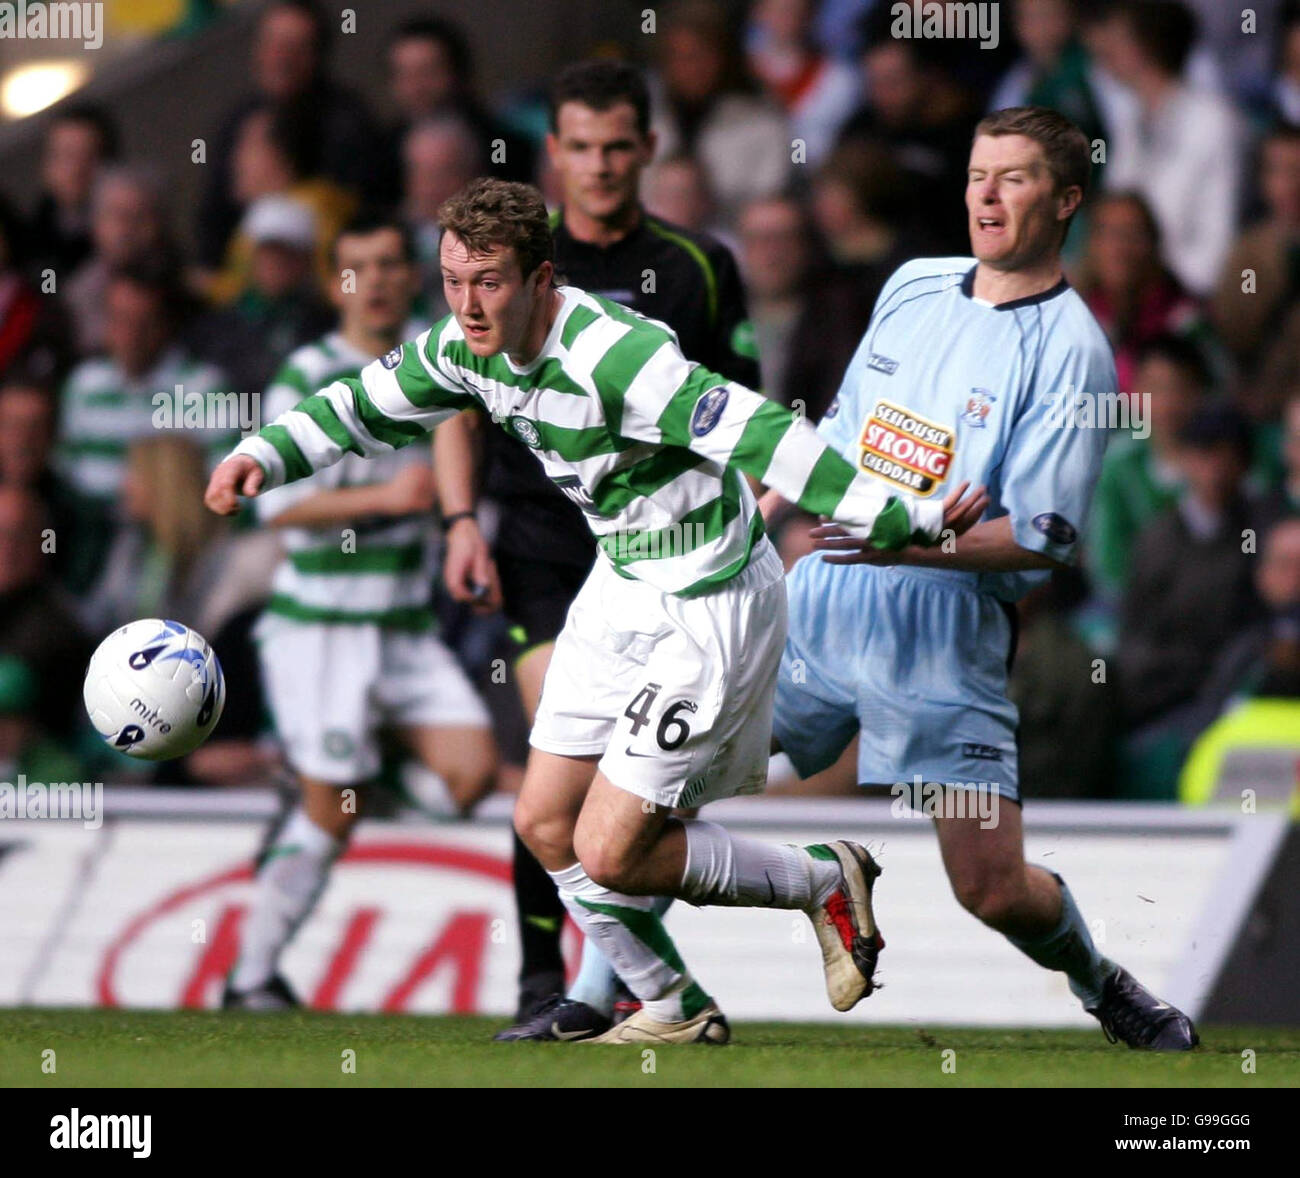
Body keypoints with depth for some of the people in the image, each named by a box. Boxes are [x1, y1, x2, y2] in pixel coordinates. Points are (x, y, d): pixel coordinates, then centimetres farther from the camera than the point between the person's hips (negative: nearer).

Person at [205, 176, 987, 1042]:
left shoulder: (614, 356, -29)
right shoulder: (468, 347, -3)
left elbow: (762, 436, -33)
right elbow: (368, 407, 16)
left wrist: (906, 521, -36)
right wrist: (268, 454, 1)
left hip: (711, 605, -9)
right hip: (623, 588, 9)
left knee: (608, 852, -10)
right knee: (545, 823, 9)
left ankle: (824, 883, 12)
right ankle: (677, 1011, 27)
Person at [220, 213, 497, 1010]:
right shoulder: (308, 379, -8)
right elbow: (279, 503, -17)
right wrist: (386, 497, -24)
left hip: (407, 626, 6)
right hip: (320, 623, -6)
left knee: (474, 768, -12)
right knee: (332, 811, -5)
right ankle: (253, 977, 6)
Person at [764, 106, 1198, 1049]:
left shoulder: (1072, 353, -10)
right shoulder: (913, 286, 9)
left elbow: (1043, 537, -15)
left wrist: (909, 541, -25)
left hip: (944, 643, -5)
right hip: (819, 606, 5)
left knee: (993, 889, -8)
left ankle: (1100, 983, 22)